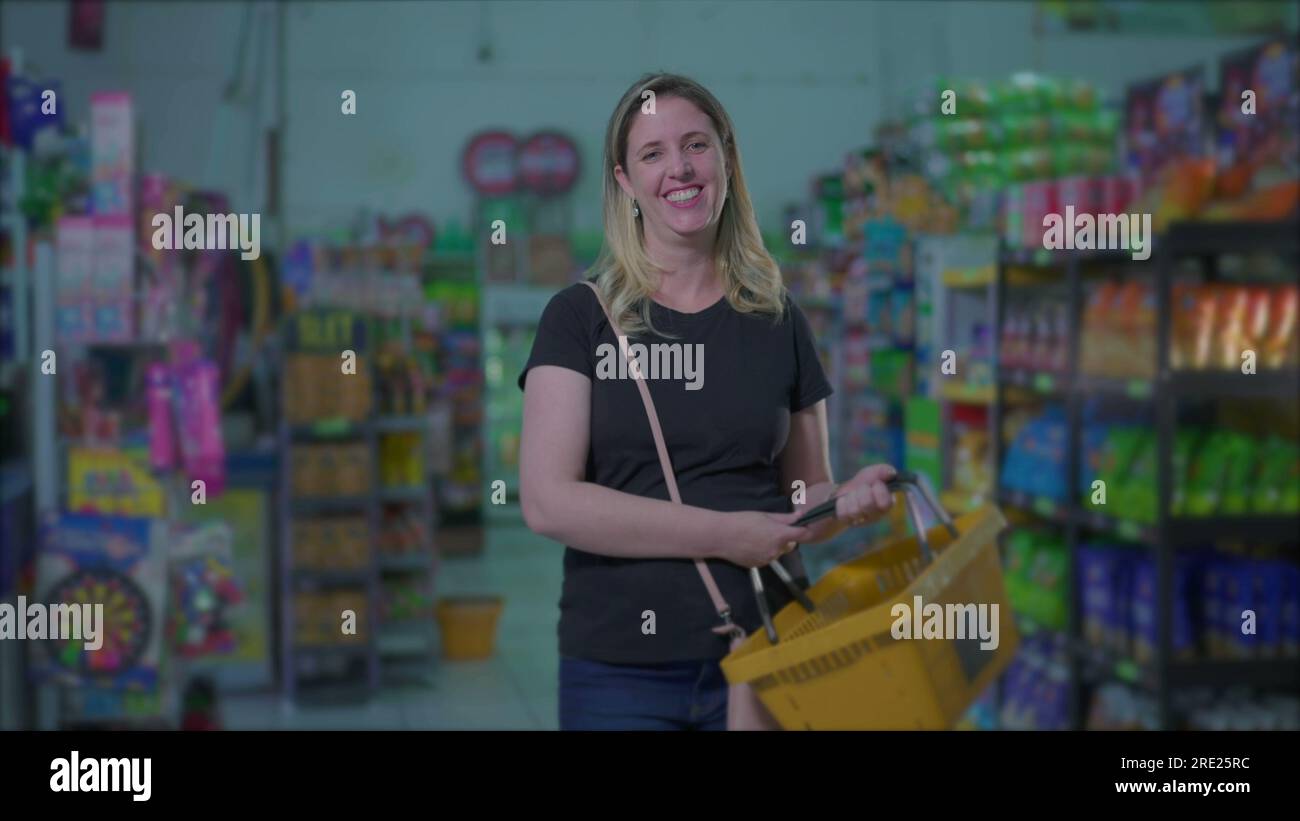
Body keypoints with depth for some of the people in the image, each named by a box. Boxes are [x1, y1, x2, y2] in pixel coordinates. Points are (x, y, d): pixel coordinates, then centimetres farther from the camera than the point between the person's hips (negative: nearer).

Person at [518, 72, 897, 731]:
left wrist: (851, 500, -9)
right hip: (622, 670, -2)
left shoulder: (778, 323, 8)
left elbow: (807, 493, 14)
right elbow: (548, 501, -11)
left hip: (765, 655, 3)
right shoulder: (581, 318, -1)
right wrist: (724, 534, -15)